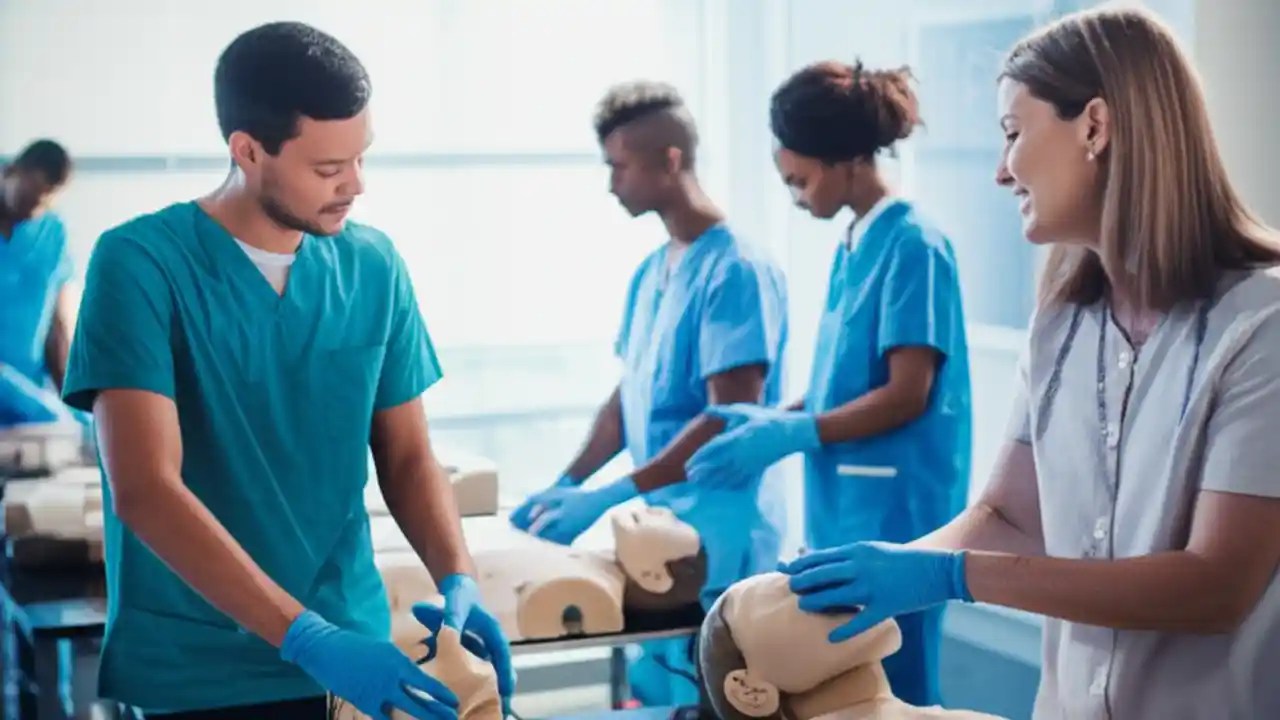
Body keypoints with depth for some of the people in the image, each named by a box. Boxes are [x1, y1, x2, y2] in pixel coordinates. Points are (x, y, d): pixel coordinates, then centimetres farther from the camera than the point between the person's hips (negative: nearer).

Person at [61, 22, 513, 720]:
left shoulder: (374, 267, 0)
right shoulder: (141, 264, -12)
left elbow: (407, 458, 7)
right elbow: (144, 490, -20)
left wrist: (458, 580, -11)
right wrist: (307, 638, -26)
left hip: (355, 658, 4)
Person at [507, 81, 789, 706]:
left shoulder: (735, 271, -15)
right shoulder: (650, 272, 11)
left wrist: (611, 498, -20)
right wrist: (566, 486, 7)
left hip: (717, 537, -8)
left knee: (695, 704, -2)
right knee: (648, 697, 13)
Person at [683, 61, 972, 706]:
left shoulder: (913, 243, -14)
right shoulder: (853, 246, 12)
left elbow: (907, 394, -18)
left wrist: (789, 435, -16)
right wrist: (774, 418, 5)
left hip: (892, 515, -8)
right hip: (844, 510, 8)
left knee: (888, 692, 1)